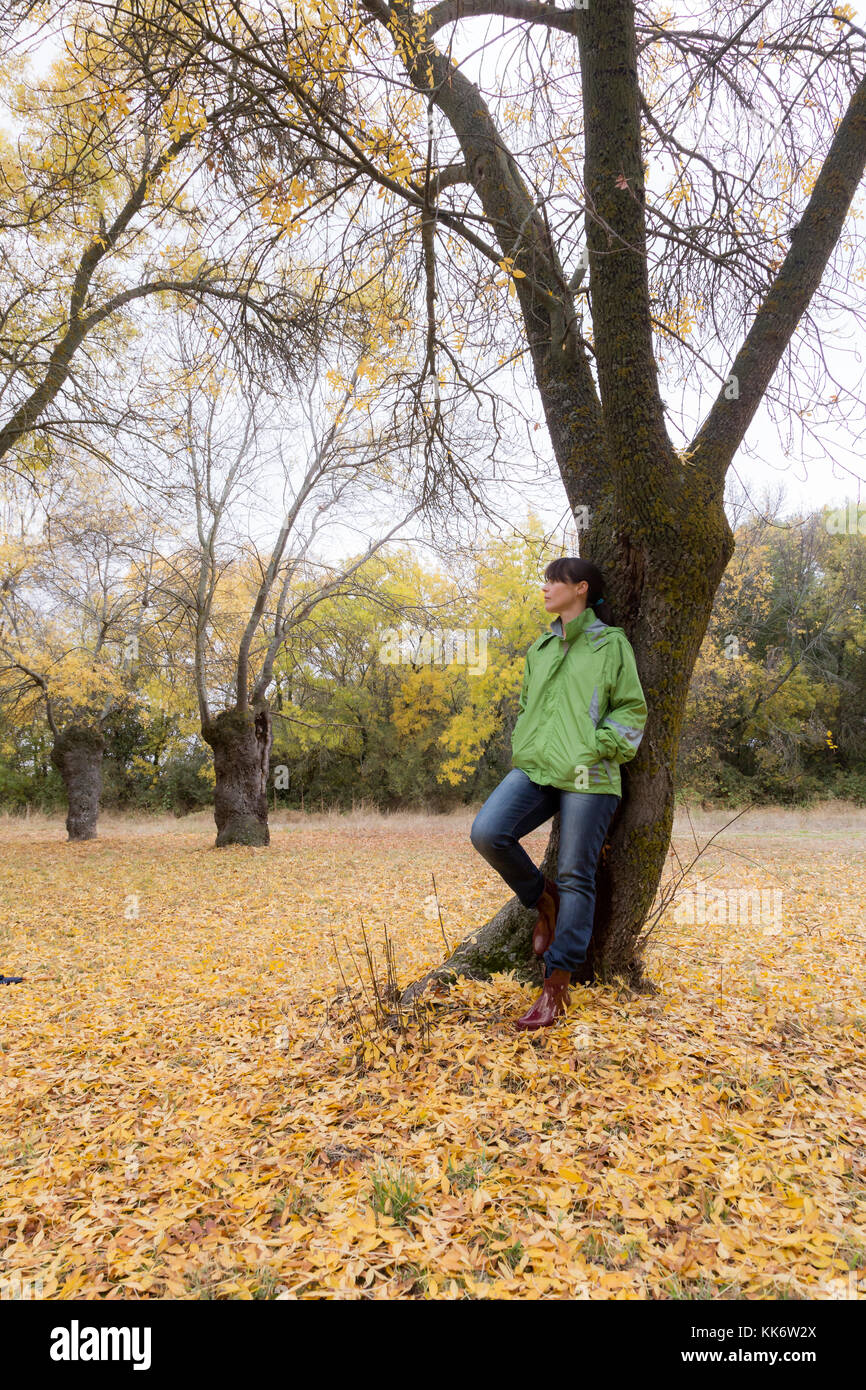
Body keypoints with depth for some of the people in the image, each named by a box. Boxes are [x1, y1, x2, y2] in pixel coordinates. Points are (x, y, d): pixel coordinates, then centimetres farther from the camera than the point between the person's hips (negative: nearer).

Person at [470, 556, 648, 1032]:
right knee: (487, 833, -19)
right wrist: (520, 750, 13)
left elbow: (632, 710, 4)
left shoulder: (611, 643, 6)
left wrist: (596, 747, -10)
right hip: (535, 767, 5)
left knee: (576, 877, -3)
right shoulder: (539, 648, 22)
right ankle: (542, 899, 8)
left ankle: (557, 983, 6)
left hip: (587, 776, -5)